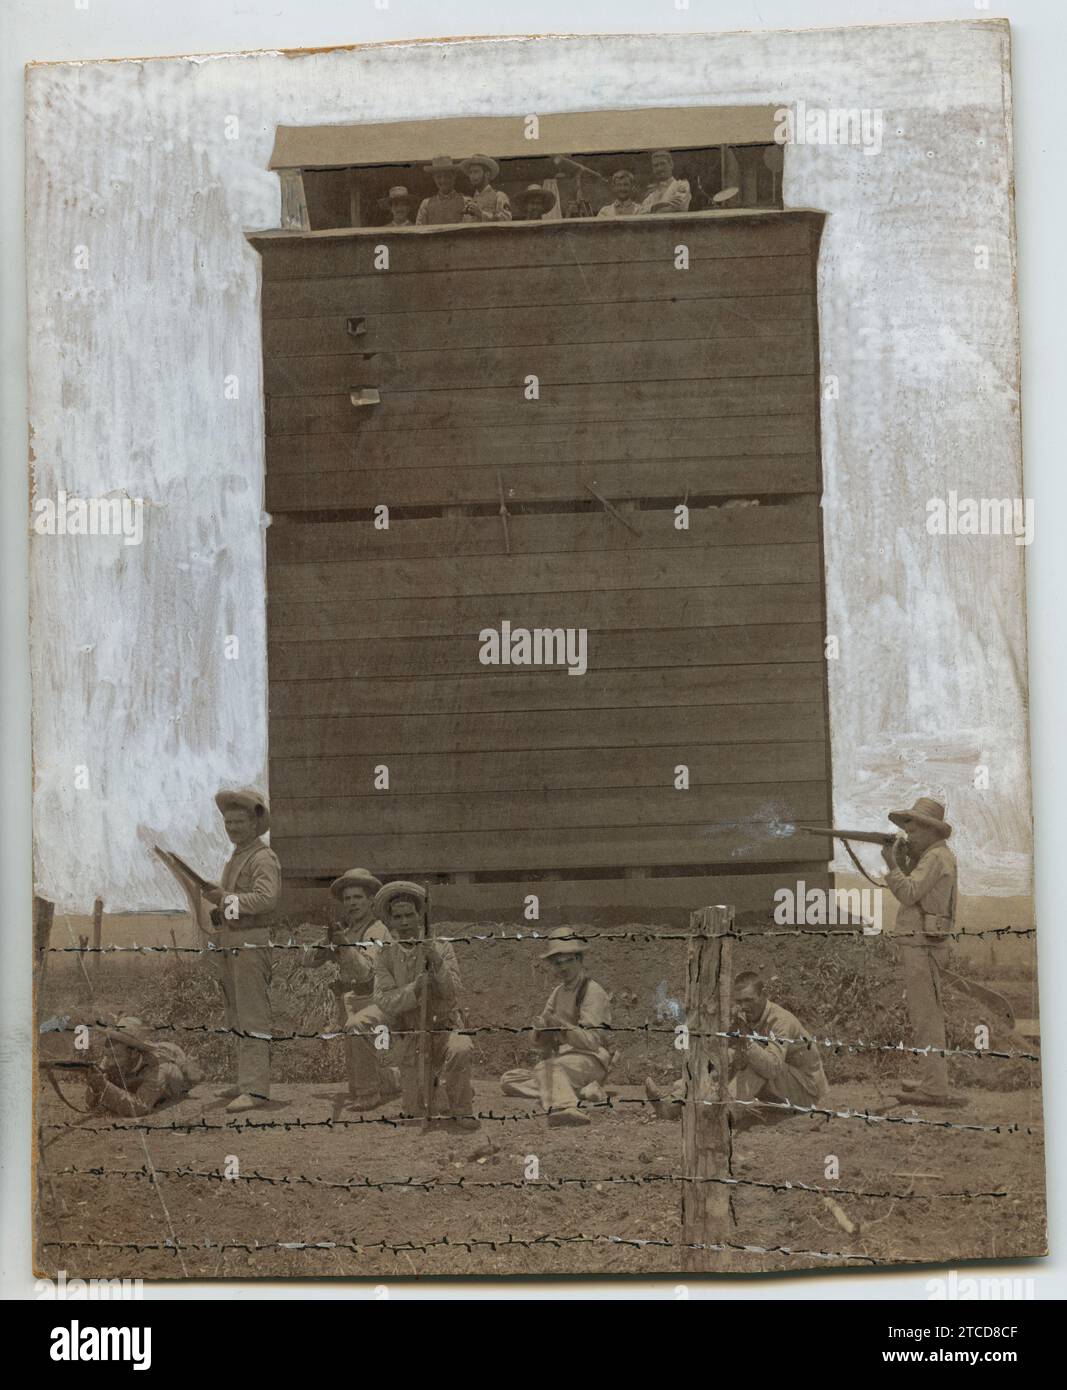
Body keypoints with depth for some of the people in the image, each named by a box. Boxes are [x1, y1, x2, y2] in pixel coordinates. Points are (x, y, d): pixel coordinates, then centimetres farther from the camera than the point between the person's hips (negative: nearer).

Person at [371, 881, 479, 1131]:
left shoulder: (442, 948, -2)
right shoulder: (386, 956, 0)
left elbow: (451, 992, -11)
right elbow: (385, 1002, -11)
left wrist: (437, 963, -26)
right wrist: (415, 989, -27)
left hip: (445, 1029, -2)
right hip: (410, 1038, 2)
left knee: (461, 1050, -37)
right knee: (416, 1111, 2)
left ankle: (462, 1111, -17)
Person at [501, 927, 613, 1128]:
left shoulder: (593, 991, -5)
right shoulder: (558, 992, 18)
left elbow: (591, 1041, -14)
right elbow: (544, 1044, 15)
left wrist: (562, 1027, -30)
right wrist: (541, 1030, -9)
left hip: (590, 1061, -8)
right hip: (560, 1061, 8)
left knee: (551, 1067, -38)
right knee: (508, 1080, -8)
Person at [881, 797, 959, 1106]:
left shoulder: (936, 857, -14)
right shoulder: (930, 857, 18)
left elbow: (907, 893, -22)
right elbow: (909, 891, 19)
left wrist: (891, 863, -12)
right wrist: (902, 860, 7)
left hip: (922, 947, -11)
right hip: (920, 946, 11)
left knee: (926, 1018, -10)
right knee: (927, 1016, 17)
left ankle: (934, 1088, -10)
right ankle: (931, 1079, 25)